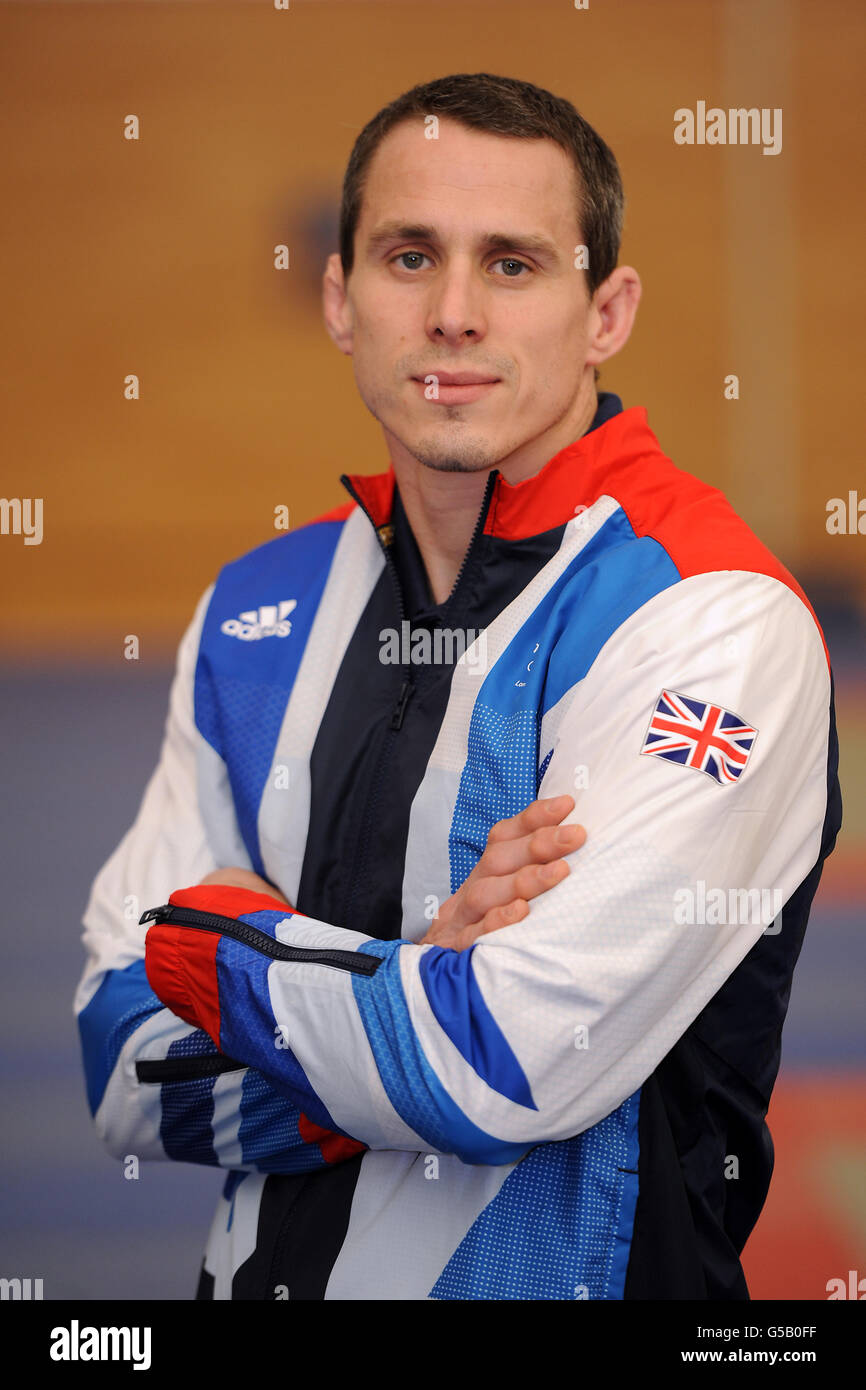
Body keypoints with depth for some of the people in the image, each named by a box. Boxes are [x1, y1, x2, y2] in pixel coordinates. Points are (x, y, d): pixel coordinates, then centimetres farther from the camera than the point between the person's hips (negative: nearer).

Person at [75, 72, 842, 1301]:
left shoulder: (710, 621, -11)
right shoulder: (259, 610, 6)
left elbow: (508, 1076, -18)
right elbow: (125, 1074, 2)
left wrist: (212, 936, -5)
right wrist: (424, 972, -13)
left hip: (553, 1278, -4)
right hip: (264, 1268, 4)